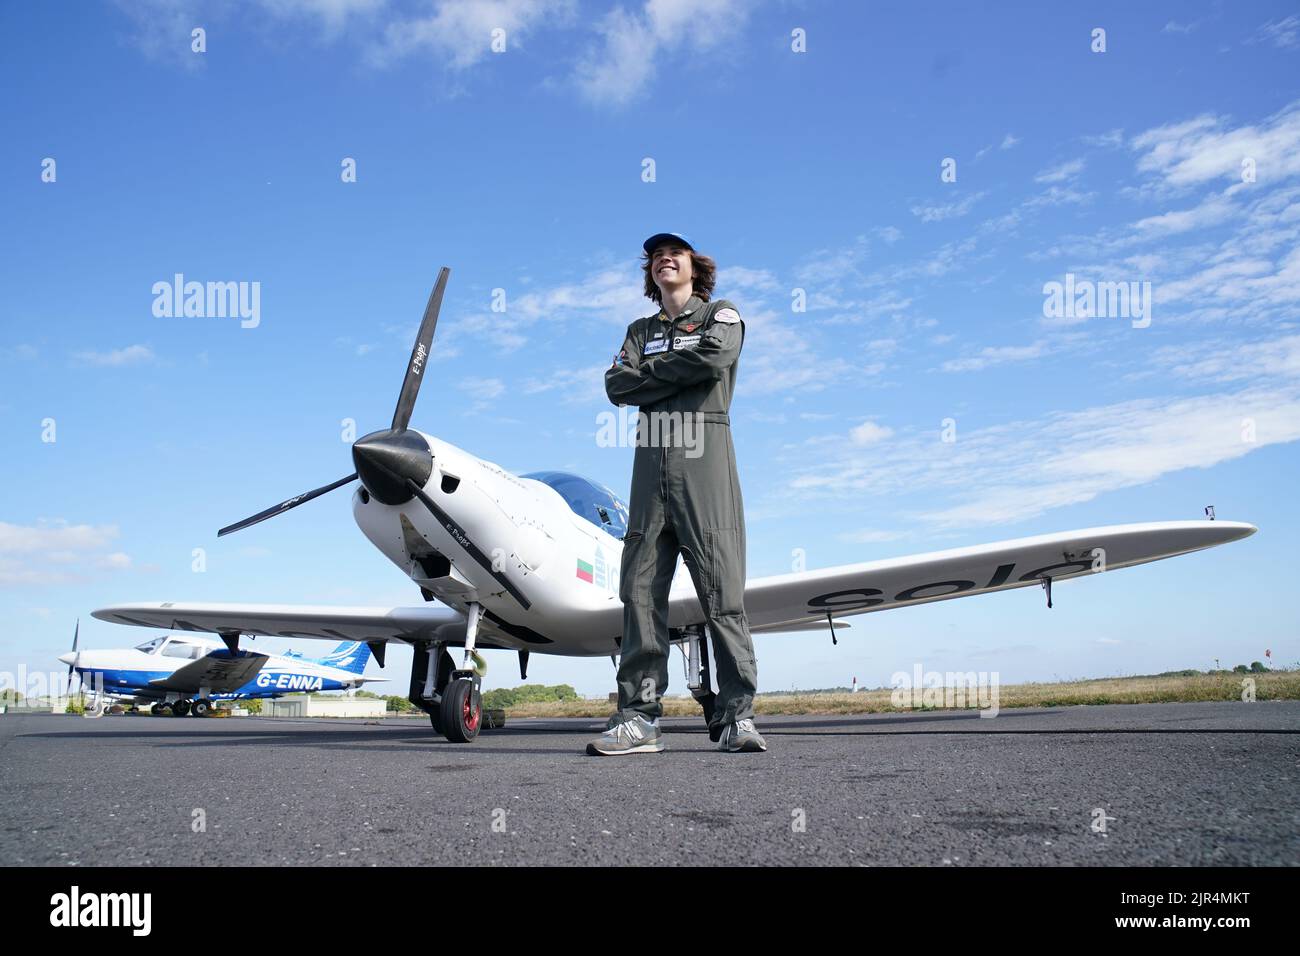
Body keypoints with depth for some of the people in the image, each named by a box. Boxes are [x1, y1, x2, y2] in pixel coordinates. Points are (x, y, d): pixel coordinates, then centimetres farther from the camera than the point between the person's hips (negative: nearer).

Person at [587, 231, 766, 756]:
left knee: (722, 591, -10)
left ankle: (736, 715, -7)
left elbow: (714, 356, -9)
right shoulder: (640, 330, 26)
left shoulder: (721, 314, 15)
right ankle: (638, 717, -3)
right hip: (651, 463, 4)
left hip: (705, 461, -4)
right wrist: (679, 375, -2)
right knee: (640, 591, -4)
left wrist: (648, 373, 2)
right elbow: (616, 386, 7)